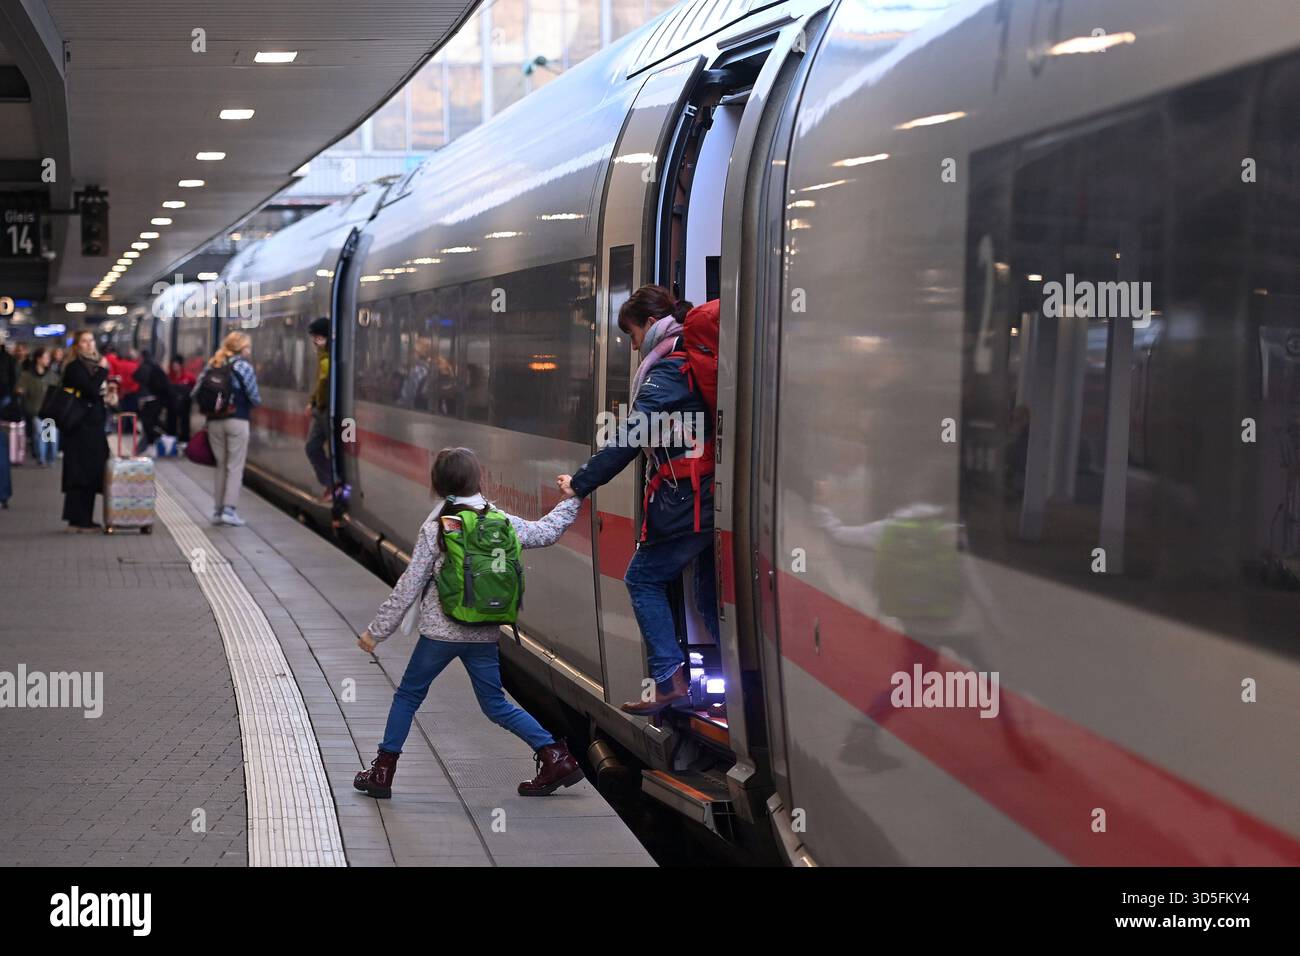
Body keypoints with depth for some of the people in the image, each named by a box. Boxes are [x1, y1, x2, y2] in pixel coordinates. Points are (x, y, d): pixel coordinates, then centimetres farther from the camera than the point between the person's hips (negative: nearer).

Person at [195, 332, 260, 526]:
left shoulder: (213, 365, 9)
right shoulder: (243, 366, -6)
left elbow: (195, 393, 4)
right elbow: (255, 398, -8)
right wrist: (254, 403, 14)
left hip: (214, 421, 5)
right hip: (237, 421, -5)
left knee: (221, 466, 13)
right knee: (235, 467, -1)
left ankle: (217, 510, 13)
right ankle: (229, 509, -9)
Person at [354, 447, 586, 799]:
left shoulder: (435, 527, -10)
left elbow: (409, 587, -9)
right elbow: (546, 532, 15)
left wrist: (376, 630, -2)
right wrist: (572, 500, 31)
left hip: (440, 631, -4)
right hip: (485, 634, 4)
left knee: (407, 696, 13)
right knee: (496, 705, 13)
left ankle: (383, 771, 14)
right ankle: (557, 758, 3)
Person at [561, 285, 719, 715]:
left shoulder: (666, 370, -12)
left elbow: (628, 439, -18)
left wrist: (580, 484, -12)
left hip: (685, 500, -8)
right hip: (718, 497, 8)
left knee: (644, 579, 4)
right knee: (712, 591, 14)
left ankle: (671, 682, -3)